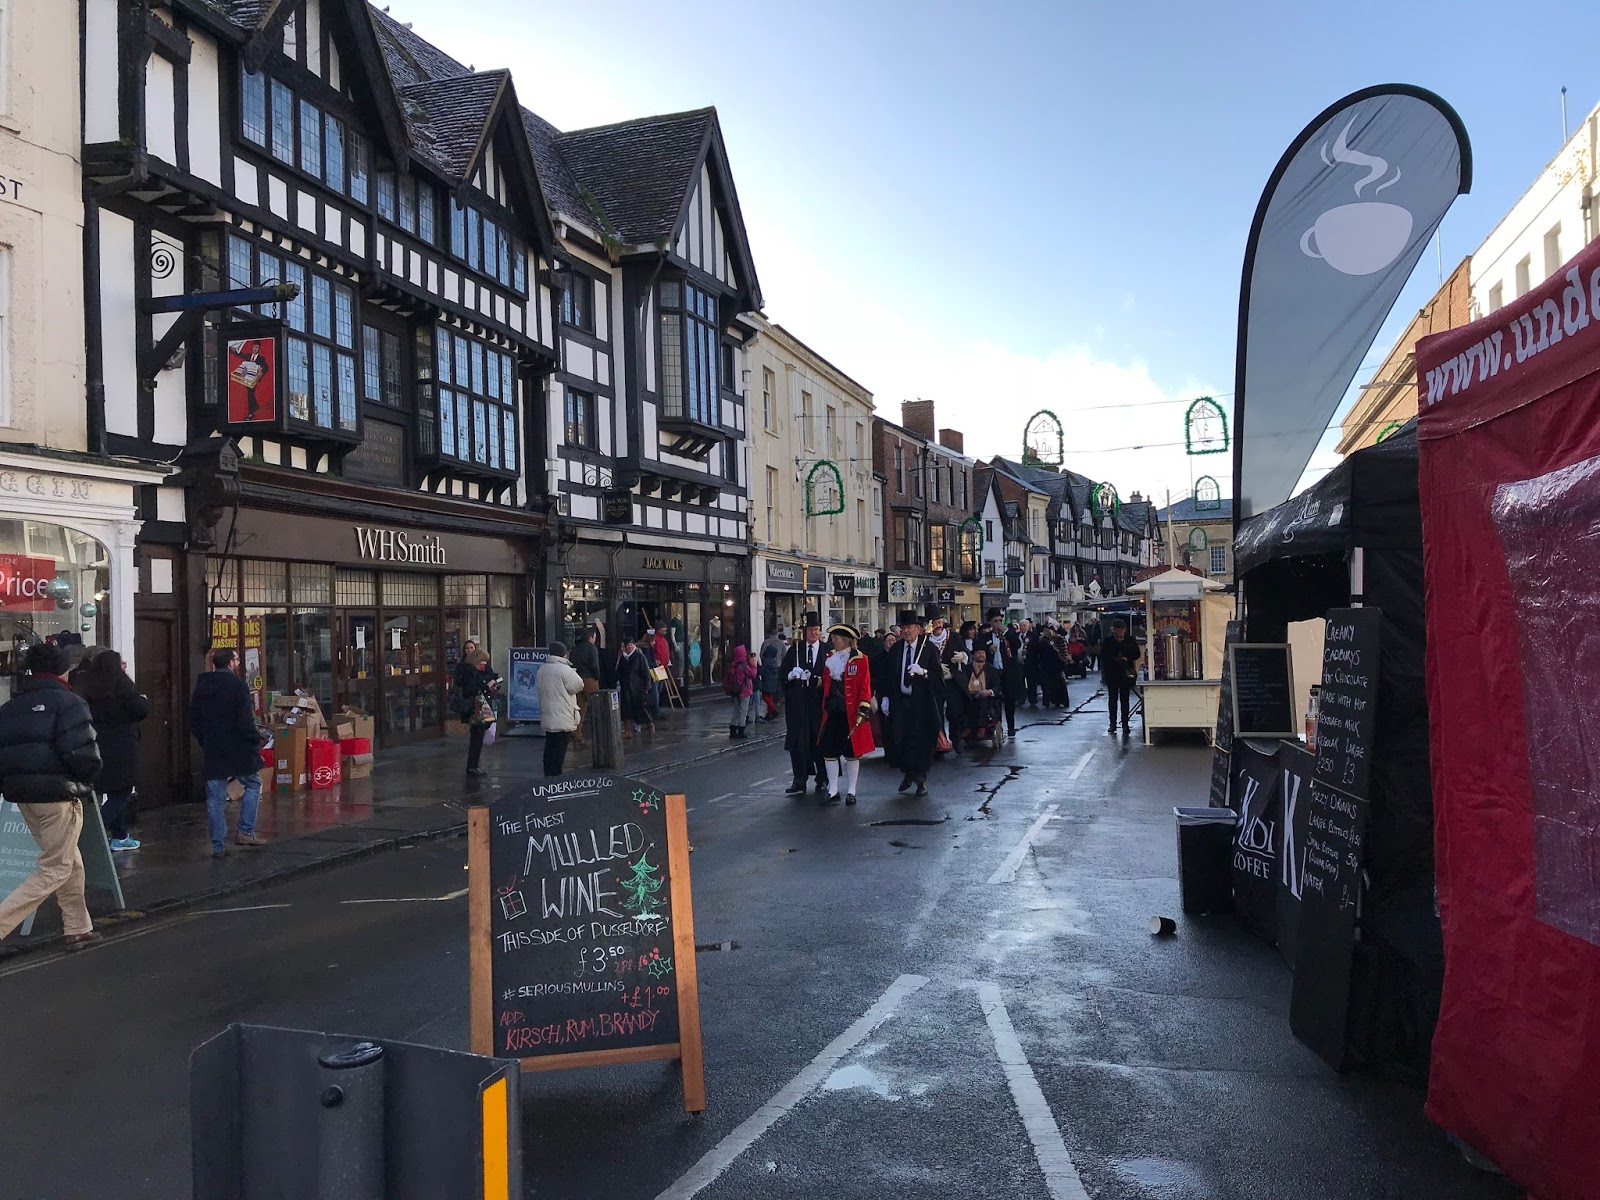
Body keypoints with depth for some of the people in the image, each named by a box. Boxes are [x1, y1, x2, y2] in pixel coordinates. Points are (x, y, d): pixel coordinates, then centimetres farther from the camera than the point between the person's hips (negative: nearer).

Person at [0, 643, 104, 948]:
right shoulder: (68, 702, -10)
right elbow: (85, 754, -20)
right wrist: (85, 783, -1)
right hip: (59, 796, -8)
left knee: (70, 859, 20)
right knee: (55, 869, 1)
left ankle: (78, 928, 27)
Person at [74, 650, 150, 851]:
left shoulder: (87, 685, 7)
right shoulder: (120, 683, -12)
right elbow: (141, 710, -16)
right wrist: (145, 700, 5)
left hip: (98, 745, 7)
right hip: (122, 747, -7)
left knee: (116, 794, 17)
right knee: (122, 794, -2)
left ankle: (120, 837, 23)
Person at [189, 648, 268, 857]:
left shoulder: (201, 686, 10)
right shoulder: (237, 685, -11)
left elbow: (193, 722, 15)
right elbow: (245, 720, -17)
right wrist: (255, 741, -5)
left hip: (212, 751, 5)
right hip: (237, 749, -5)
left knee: (215, 798, 6)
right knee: (253, 784, 14)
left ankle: (218, 845, 7)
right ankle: (245, 831, 6)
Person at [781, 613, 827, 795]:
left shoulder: (827, 651, 2)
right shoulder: (795, 649, 7)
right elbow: (782, 671, 3)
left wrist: (821, 680, -19)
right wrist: (792, 674, -16)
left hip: (818, 701, -1)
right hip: (798, 703, 1)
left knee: (819, 740, 8)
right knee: (798, 740, 0)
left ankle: (822, 778, 23)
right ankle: (799, 781, 4)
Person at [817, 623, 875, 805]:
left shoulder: (860, 659, -5)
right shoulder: (829, 659, 10)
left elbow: (865, 687, -8)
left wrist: (862, 712, -14)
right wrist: (825, 708, 13)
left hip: (851, 714, -4)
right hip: (832, 712, 5)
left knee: (852, 752, 3)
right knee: (829, 750, 2)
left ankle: (851, 791, 13)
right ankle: (833, 791, 12)